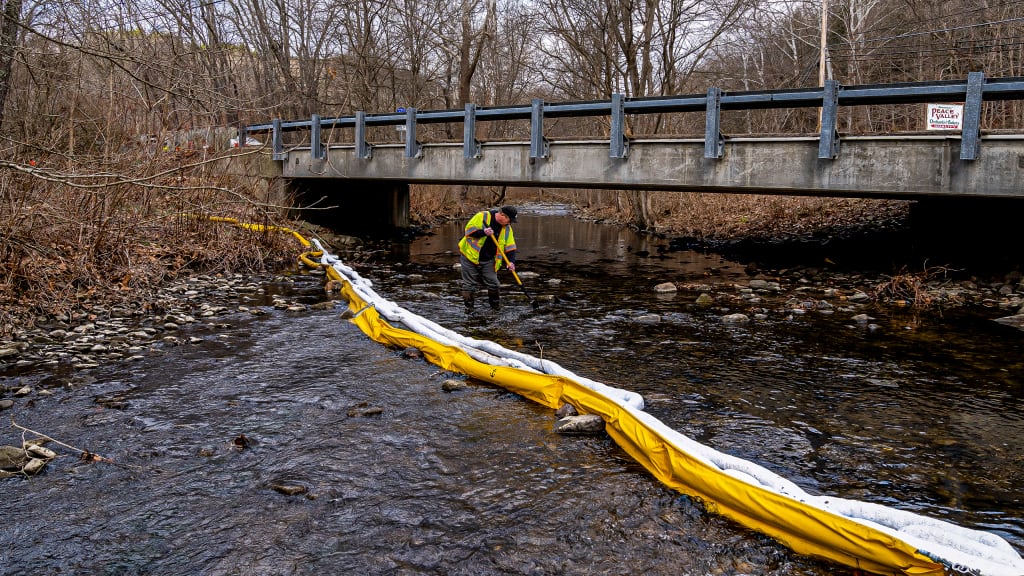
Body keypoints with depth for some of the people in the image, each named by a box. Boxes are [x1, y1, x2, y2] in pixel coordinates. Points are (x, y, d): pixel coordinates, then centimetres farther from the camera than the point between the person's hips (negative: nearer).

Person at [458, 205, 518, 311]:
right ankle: (468, 309, 15)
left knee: (493, 284, 3)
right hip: (470, 257, -4)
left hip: (489, 261, 4)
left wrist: (511, 261, -13)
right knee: (469, 284, 2)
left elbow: (510, 247, 1)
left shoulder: (507, 228, 1)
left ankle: (496, 308, 20)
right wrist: (483, 232, -30)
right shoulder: (482, 216, -13)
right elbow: (469, 229, -16)